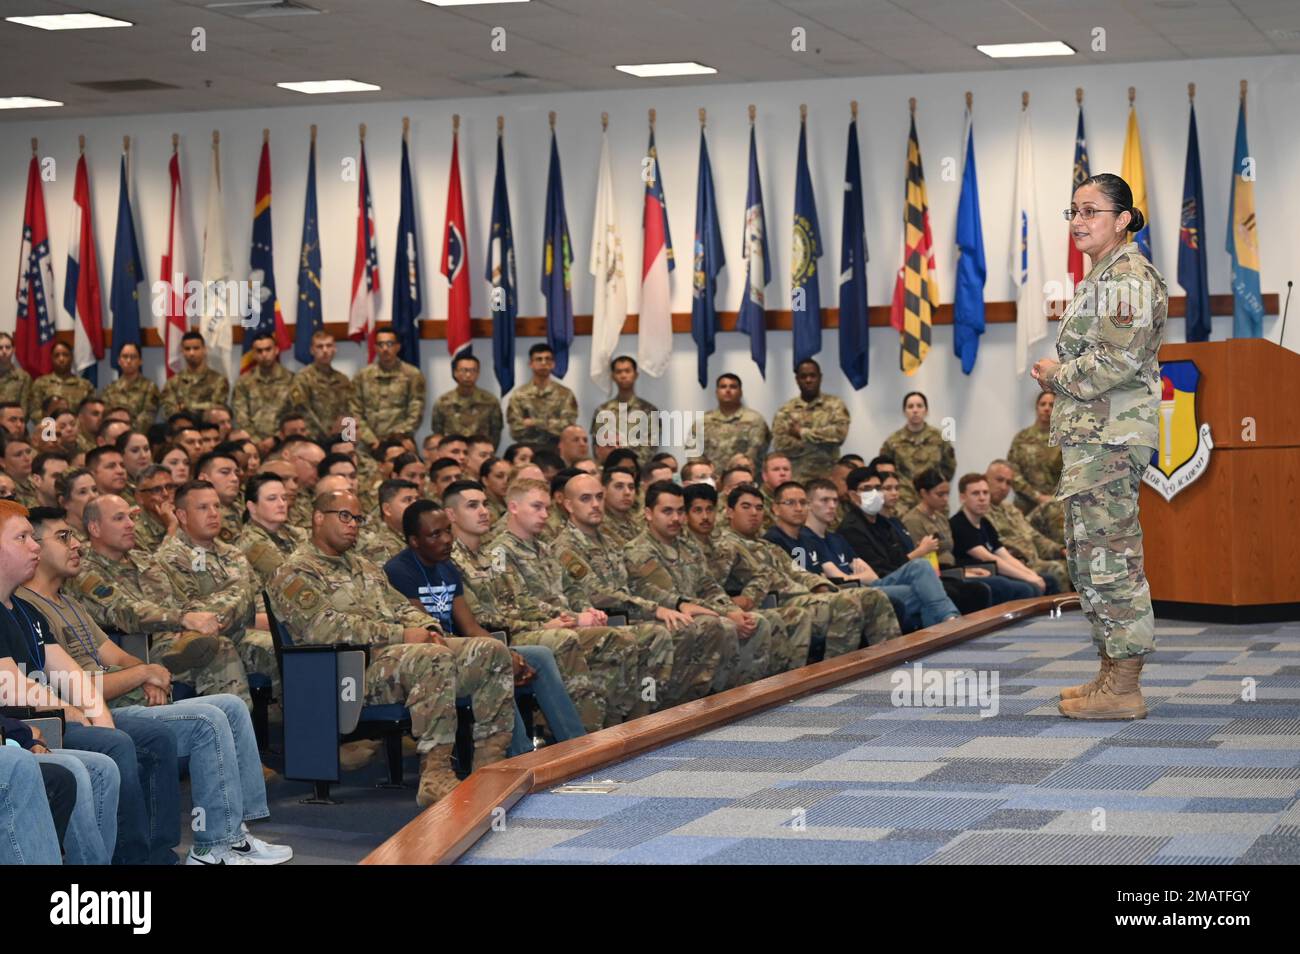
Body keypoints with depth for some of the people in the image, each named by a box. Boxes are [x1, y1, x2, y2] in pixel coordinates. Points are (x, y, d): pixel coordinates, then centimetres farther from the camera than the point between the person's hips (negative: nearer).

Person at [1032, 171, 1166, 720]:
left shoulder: (1127, 275, -11)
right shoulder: (1102, 275, 21)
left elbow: (1120, 359, -21)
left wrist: (1059, 376, -9)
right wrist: (1057, 380, 12)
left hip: (1110, 435, -11)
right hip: (1089, 434, 11)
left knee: (1109, 556, -10)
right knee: (1088, 555, 13)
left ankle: (1124, 690, -6)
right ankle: (1112, 676, 20)